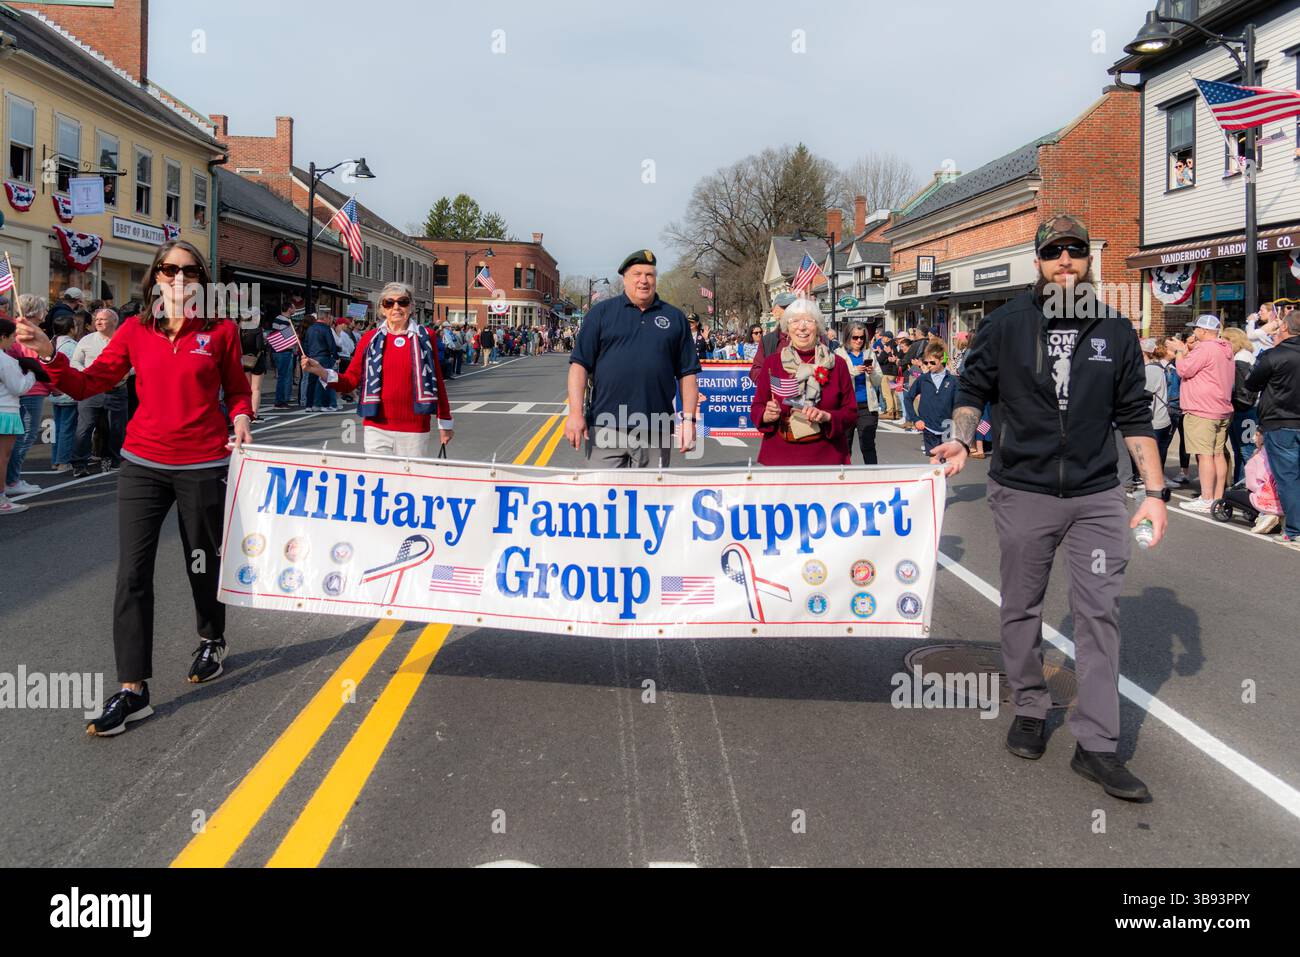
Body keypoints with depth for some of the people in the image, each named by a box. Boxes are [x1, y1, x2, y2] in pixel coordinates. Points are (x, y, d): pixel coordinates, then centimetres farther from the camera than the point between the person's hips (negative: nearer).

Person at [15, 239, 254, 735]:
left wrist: (241, 421, -10)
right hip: (142, 465, 2)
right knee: (132, 572, -2)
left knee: (203, 563, 11)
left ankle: (212, 641, 41)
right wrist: (49, 355, -13)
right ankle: (132, 690, 3)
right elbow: (87, 384, 1)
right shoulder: (135, 331, 3)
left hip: (203, 466, -2)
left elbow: (237, 389, 9)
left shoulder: (220, 331, -1)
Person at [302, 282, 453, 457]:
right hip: (376, 428, 1)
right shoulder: (370, 339, 7)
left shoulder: (425, 337, 4)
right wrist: (321, 372, -11)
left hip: (414, 430, -1)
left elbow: (437, 380, 8)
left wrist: (445, 422, 10)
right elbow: (351, 380, 6)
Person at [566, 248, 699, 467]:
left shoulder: (674, 318, 12)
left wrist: (688, 419, 3)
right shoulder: (601, 312, 7)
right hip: (606, 426, -2)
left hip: (656, 432, 2)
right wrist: (576, 413, -7)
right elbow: (580, 364, 2)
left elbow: (688, 372, 11)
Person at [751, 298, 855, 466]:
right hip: (778, 458, 0)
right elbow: (756, 408, 8)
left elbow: (851, 413, 3)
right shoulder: (771, 362, 3)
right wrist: (767, 415, -14)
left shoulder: (837, 364, 3)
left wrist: (827, 416, -16)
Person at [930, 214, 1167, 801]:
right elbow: (974, 389, 9)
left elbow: (1135, 417, 8)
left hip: (1097, 496, 1)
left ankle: (1097, 745, 3)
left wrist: (1156, 491, 3)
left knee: (1100, 611, -3)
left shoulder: (1116, 332, 5)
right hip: (1022, 493, 0)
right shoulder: (1006, 325, 0)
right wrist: (961, 440, -10)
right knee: (1021, 606, 10)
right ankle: (1030, 710, 30)